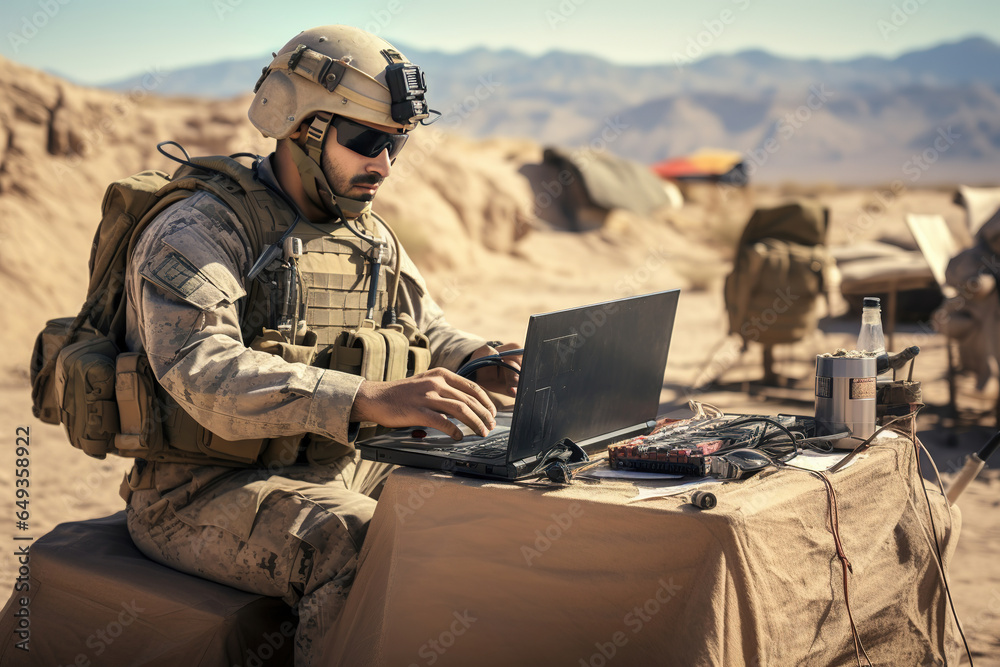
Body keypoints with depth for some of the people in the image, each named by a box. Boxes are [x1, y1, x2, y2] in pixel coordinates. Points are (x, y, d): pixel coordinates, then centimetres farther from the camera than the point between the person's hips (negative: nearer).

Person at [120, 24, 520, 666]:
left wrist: (488, 366, -7)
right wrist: (367, 399, -44)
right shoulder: (196, 233, -13)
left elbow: (432, 337, 18)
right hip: (205, 490, -7)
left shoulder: (372, 239, 12)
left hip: (337, 475, 7)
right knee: (363, 547, -33)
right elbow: (206, 373, -30)